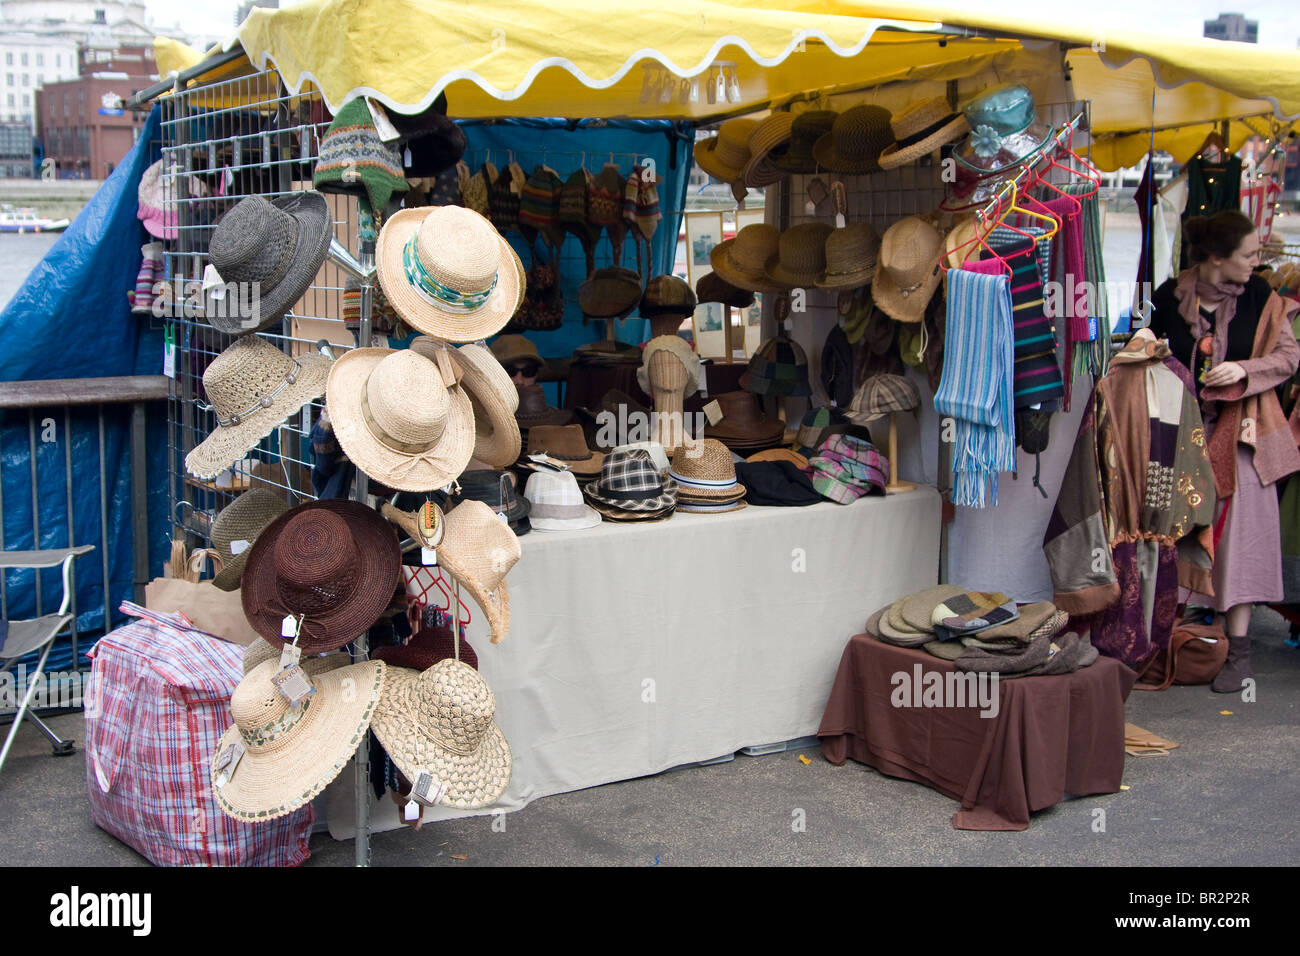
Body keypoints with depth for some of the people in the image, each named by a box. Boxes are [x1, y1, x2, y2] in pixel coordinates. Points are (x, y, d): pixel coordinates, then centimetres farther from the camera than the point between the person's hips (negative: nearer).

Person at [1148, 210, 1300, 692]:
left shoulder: (1260, 298, 0)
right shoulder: (1169, 297, 0)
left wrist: (1245, 370, -13)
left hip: (1238, 434, -1)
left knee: (1236, 535, -4)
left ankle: (1238, 649, 3)